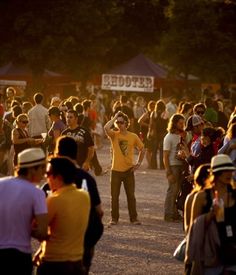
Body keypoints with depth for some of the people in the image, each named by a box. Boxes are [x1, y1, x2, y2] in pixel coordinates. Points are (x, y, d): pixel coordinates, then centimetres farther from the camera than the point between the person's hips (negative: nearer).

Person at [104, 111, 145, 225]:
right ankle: (114, 218, 12)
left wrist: (138, 163, 3)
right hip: (116, 170, 0)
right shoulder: (114, 135, -1)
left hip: (129, 170, 0)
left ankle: (133, 218, 11)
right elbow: (106, 128, -23)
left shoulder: (133, 136, 1)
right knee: (114, 196, 3)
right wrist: (115, 117, -13)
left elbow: (142, 149, 12)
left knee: (131, 195, 4)